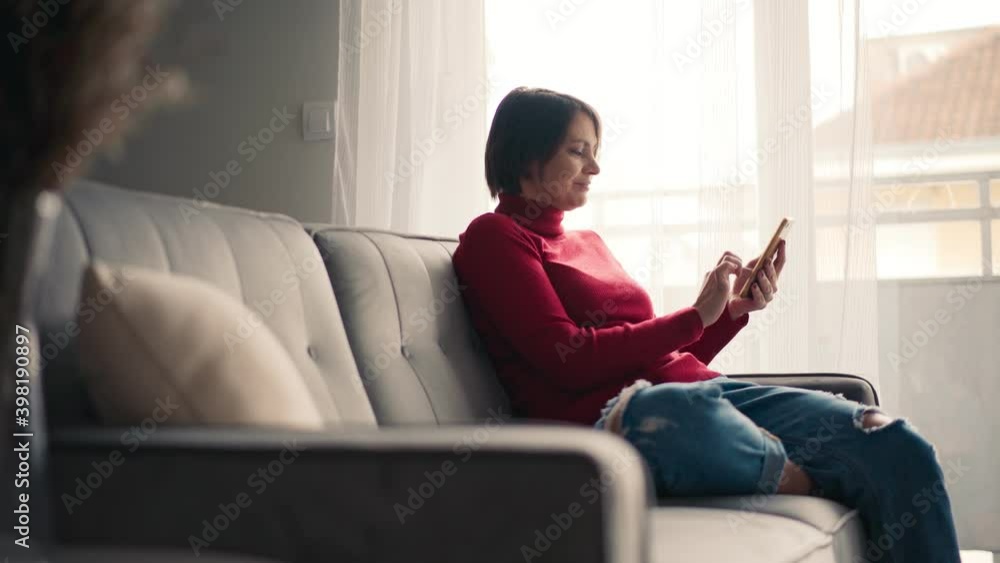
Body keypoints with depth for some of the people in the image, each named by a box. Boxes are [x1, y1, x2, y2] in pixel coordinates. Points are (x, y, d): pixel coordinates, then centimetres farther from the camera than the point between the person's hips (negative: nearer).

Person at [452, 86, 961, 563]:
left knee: (895, 445, -15)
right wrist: (696, 315, -2)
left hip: (702, 391, 7)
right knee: (680, 408, -44)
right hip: (611, 415, -7)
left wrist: (736, 309, 7)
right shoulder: (494, 237, 5)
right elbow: (571, 360, -9)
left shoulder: (588, 243, 28)